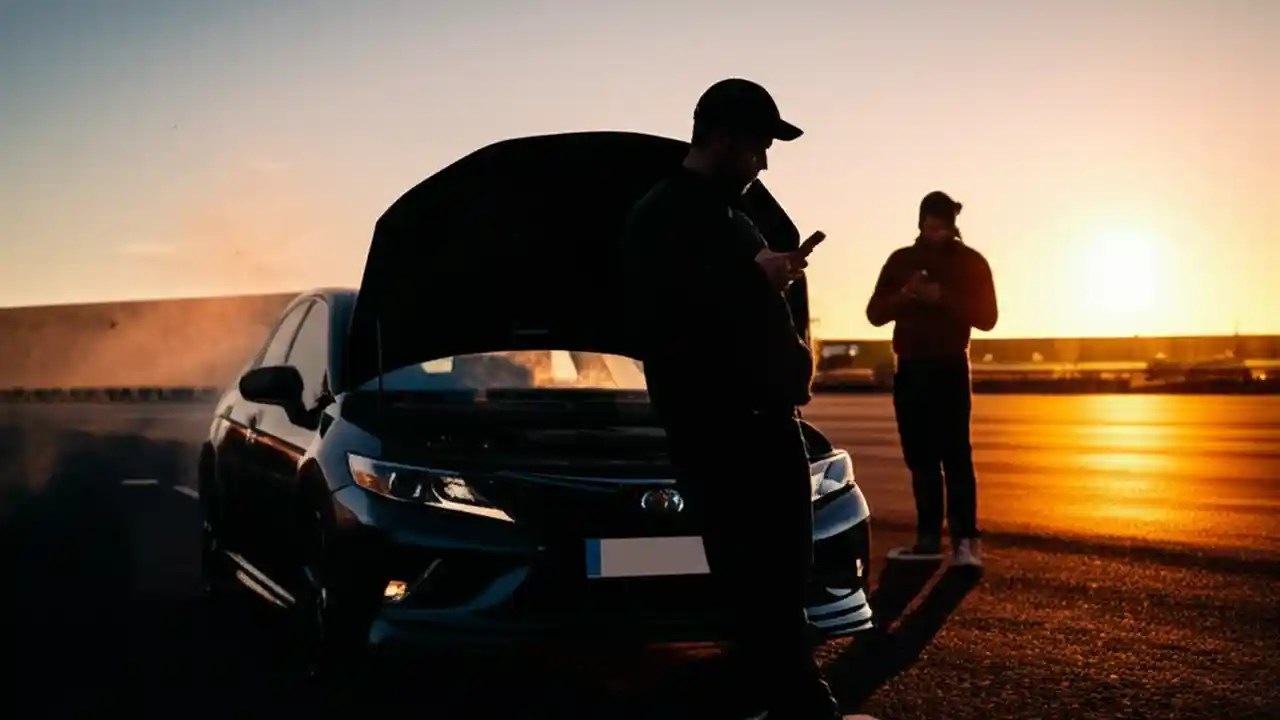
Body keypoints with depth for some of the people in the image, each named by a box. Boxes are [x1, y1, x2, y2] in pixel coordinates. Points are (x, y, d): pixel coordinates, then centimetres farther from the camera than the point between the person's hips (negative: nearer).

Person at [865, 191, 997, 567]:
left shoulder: (971, 262, 2)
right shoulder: (900, 260, 11)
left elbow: (986, 317, -5)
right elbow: (875, 313, 7)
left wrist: (942, 298, -17)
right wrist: (903, 296, -13)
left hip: (949, 369, -4)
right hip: (910, 369, 4)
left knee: (955, 455, -12)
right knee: (920, 457, 5)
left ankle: (965, 539, -14)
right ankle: (928, 537, 9)